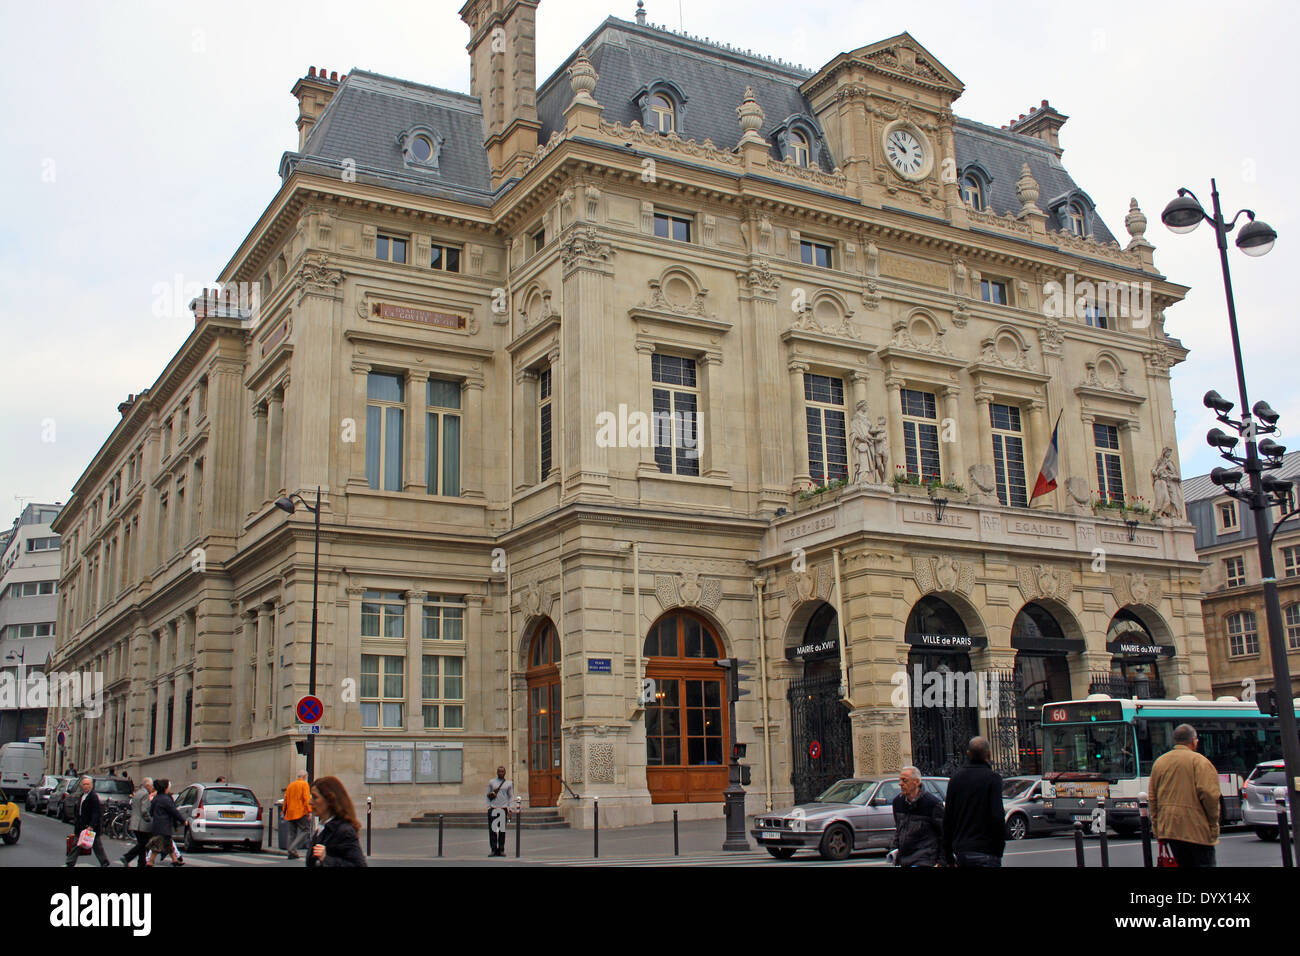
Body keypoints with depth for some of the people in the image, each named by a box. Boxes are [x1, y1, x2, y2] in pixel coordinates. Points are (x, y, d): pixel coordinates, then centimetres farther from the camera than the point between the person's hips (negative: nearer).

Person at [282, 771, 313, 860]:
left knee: (292, 834, 10)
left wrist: (285, 812, 25)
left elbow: (286, 799, 18)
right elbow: (306, 799, -12)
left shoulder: (290, 785, 18)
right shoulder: (304, 784, -2)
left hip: (290, 814, 7)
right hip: (301, 813, -7)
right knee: (305, 831, -6)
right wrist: (309, 812, -15)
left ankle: (292, 853, 4)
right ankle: (292, 848, -21)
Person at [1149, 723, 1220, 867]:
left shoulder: (1159, 762, 13)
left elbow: (1152, 799, 13)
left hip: (1168, 828, 6)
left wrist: (1156, 827, 16)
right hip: (1195, 828, -6)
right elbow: (1209, 794, -16)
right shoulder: (1198, 760, -6)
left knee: (1183, 864, 13)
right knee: (1204, 862, -2)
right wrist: (1214, 824, -5)